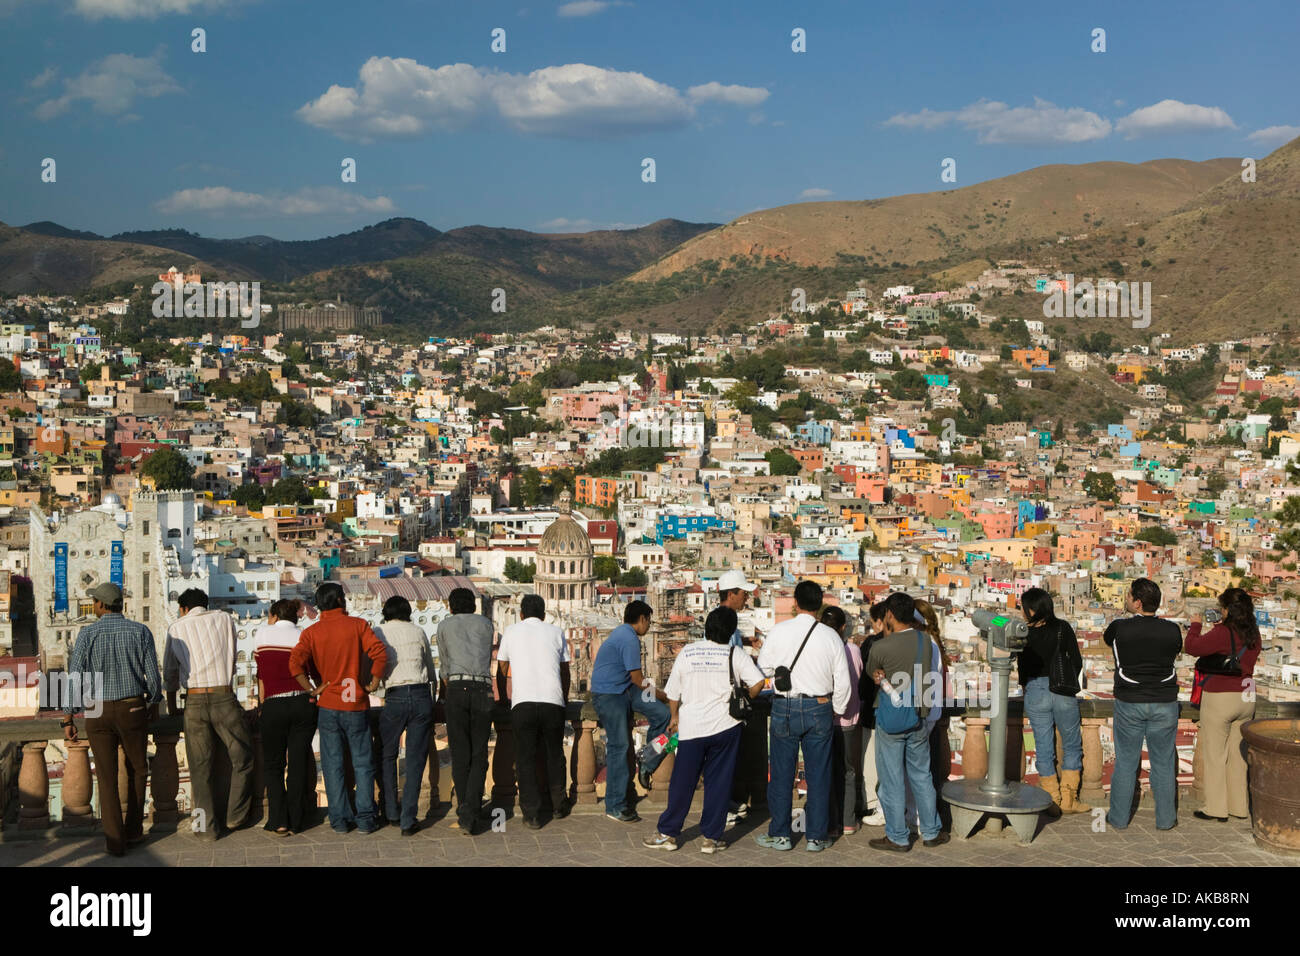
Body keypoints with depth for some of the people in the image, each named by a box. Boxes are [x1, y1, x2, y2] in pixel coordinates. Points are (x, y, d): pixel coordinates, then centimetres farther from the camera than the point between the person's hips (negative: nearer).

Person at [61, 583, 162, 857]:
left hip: (97, 713, -1)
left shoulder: (88, 634, -7)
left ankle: (115, 840, 5)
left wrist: (68, 720, -1)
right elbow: (153, 676, -4)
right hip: (133, 710, 1)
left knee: (107, 777, 7)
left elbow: (75, 678, -9)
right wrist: (154, 703, 15)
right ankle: (133, 830, 22)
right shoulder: (140, 632, -4)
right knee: (137, 770, 20)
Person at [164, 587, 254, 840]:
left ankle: (206, 827, 10)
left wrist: (171, 707, 28)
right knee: (242, 758, 14)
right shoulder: (224, 619, 11)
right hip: (225, 697, -1)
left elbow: (170, 672, 16)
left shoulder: (177, 628, 10)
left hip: (194, 702, 1)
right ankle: (235, 817, 19)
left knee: (200, 767, 7)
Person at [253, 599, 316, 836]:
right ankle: (296, 822, 11)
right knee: (299, 763, 7)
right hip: (303, 704, 1)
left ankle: (279, 822, 0)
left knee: (273, 765, 9)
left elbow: (261, 675, 10)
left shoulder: (262, 634, 5)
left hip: (274, 706, -1)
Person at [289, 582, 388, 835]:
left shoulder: (311, 632, 2)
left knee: (333, 765, 8)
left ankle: (340, 819, 9)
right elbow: (379, 653, -15)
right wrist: (373, 684, -5)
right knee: (363, 763, 7)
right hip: (356, 705, -1)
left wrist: (312, 690, -6)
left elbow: (295, 662, -14)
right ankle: (365, 818, 6)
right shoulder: (357, 625, -2)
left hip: (327, 707, 1)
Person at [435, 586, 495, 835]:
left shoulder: (444, 625, 18)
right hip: (483, 689, 1)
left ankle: (464, 813, 6)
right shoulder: (486, 624, 22)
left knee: (460, 756, 6)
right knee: (478, 758, 2)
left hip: (457, 688, 0)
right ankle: (469, 816, -11)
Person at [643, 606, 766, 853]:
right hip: (725, 727, -1)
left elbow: (673, 691, 6)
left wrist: (674, 716, 22)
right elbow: (757, 682, -10)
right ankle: (711, 837, 9)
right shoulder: (735, 654, -3)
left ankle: (667, 833, 15)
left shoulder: (687, 652, 0)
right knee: (719, 782, 7)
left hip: (691, 726, 1)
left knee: (682, 782, 9)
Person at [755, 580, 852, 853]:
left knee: (782, 773, 8)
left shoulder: (778, 632, -6)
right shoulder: (831, 636, -3)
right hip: (819, 708, 1)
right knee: (818, 775, 8)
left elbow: (763, 668, 0)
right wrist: (836, 710, 15)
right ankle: (816, 837, 14)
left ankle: (780, 835, 15)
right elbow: (843, 680, 0)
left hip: (784, 708, -1)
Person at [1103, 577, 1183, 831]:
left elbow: (1107, 639, 11)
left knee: (1125, 762, 9)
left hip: (1129, 703, -1)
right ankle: (1165, 819, 16)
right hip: (1164, 703, 1)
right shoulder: (1172, 630, -8)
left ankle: (1119, 817, 16)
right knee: (1163, 763, 10)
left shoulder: (1119, 628, -12)